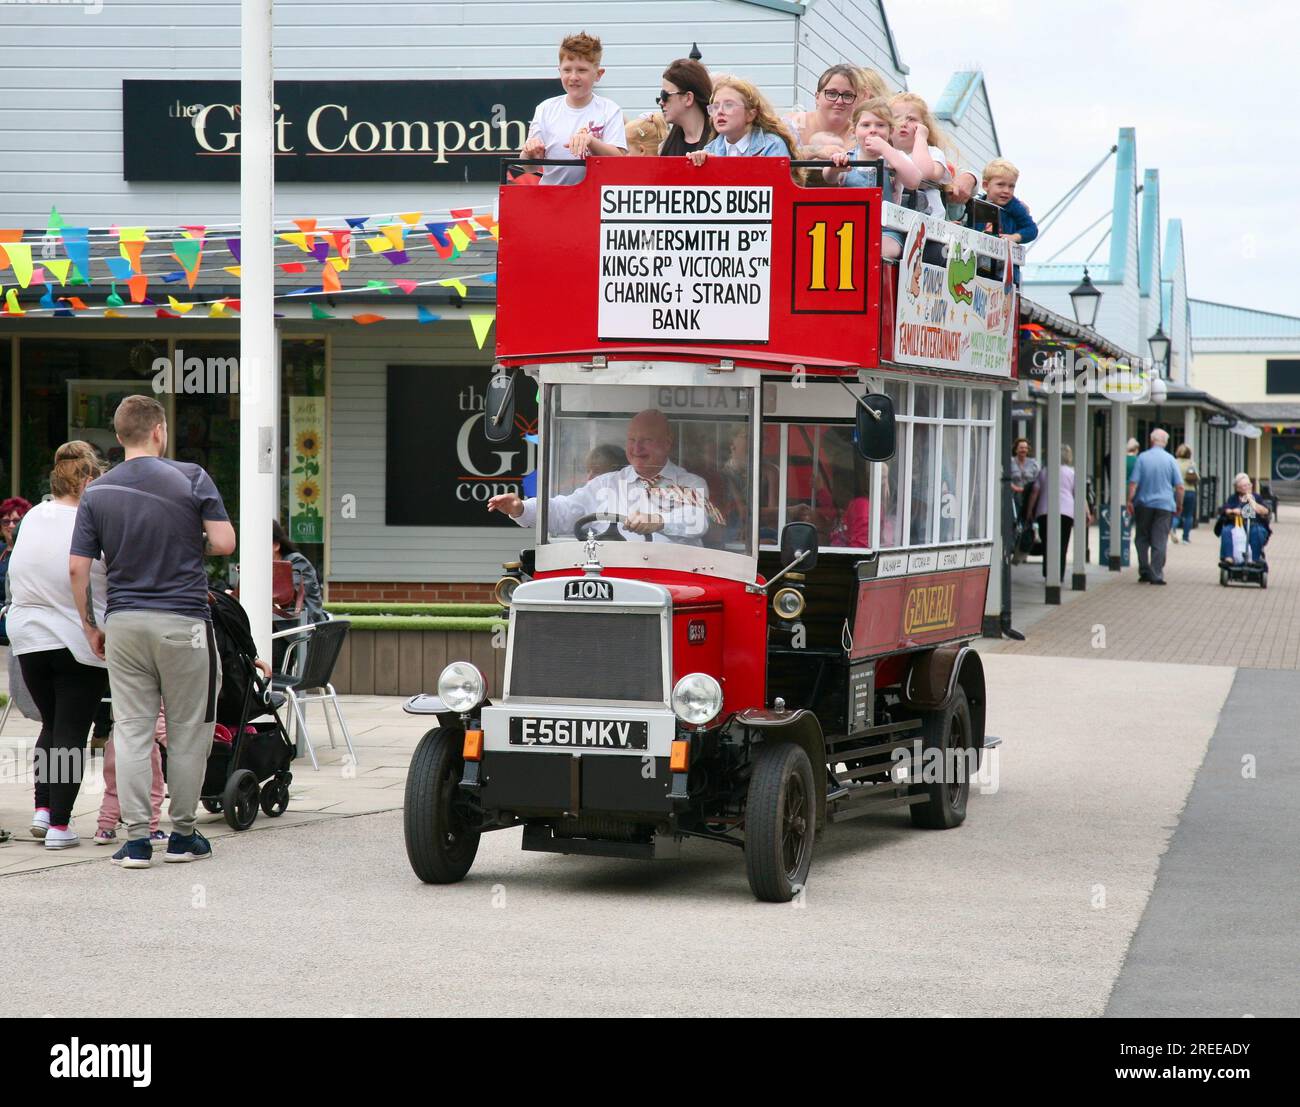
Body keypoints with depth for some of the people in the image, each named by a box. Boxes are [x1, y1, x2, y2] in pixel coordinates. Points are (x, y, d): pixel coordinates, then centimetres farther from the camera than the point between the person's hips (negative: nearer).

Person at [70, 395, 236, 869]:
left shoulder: (97, 493, 4)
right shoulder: (191, 478, -4)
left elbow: (78, 568, 1)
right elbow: (224, 542, -8)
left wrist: (89, 626, 11)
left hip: (124, 623, 3)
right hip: (183, 621, -3)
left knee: (131, 731, 5)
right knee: (187, 732, 7)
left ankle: (136, 839, 0)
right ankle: (182, 835, 12)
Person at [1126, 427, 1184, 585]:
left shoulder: (1142, 458, -2)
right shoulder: (1170, 460, 0)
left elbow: (1134, 483, -6)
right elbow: (1179, 486, -1)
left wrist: (1130, 501, -2)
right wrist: (1179, 505, 9)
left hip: (1144, 503, 0)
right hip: (1165, 505, 0)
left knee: (1142, 538, 13)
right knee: (1160, 541, 1)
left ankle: (1144, 570, 3)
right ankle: (1156, 575, -3)